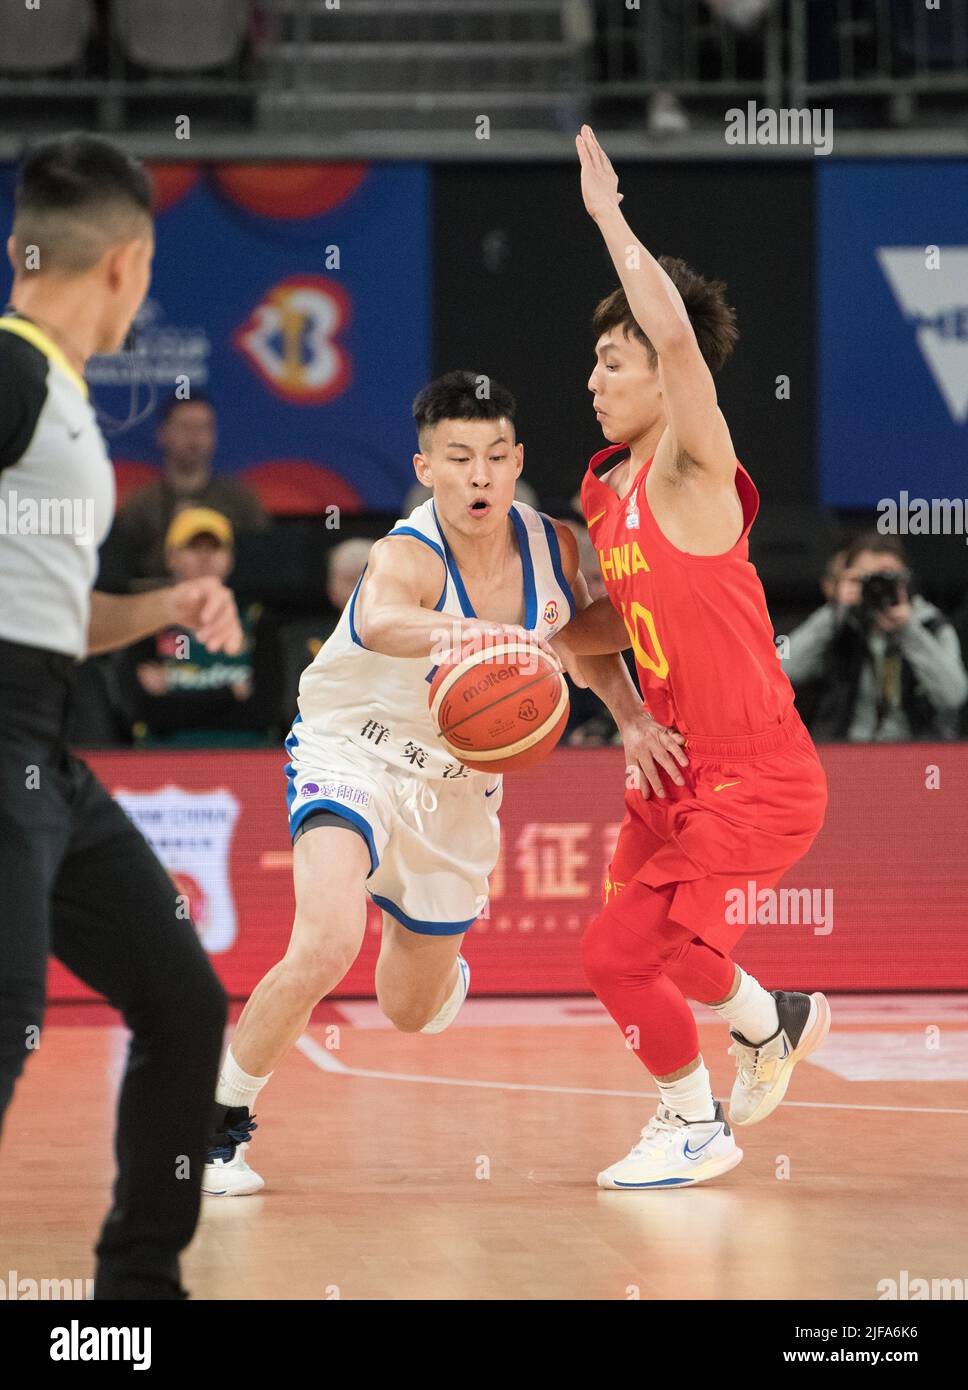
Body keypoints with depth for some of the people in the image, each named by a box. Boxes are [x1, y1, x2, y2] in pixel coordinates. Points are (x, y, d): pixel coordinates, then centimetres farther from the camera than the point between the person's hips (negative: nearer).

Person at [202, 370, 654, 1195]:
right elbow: (379, 623, -56)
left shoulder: (552, 545, -12)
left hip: (459, 787, 5)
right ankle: (220, 1126, -12)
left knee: (413, 1010, 17)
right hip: (353, 756, -5)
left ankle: (442, 965, 57)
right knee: (327, 947, -32)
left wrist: (631, 716, -7)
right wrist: (476, 634, -75)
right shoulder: (408, 559, -30)